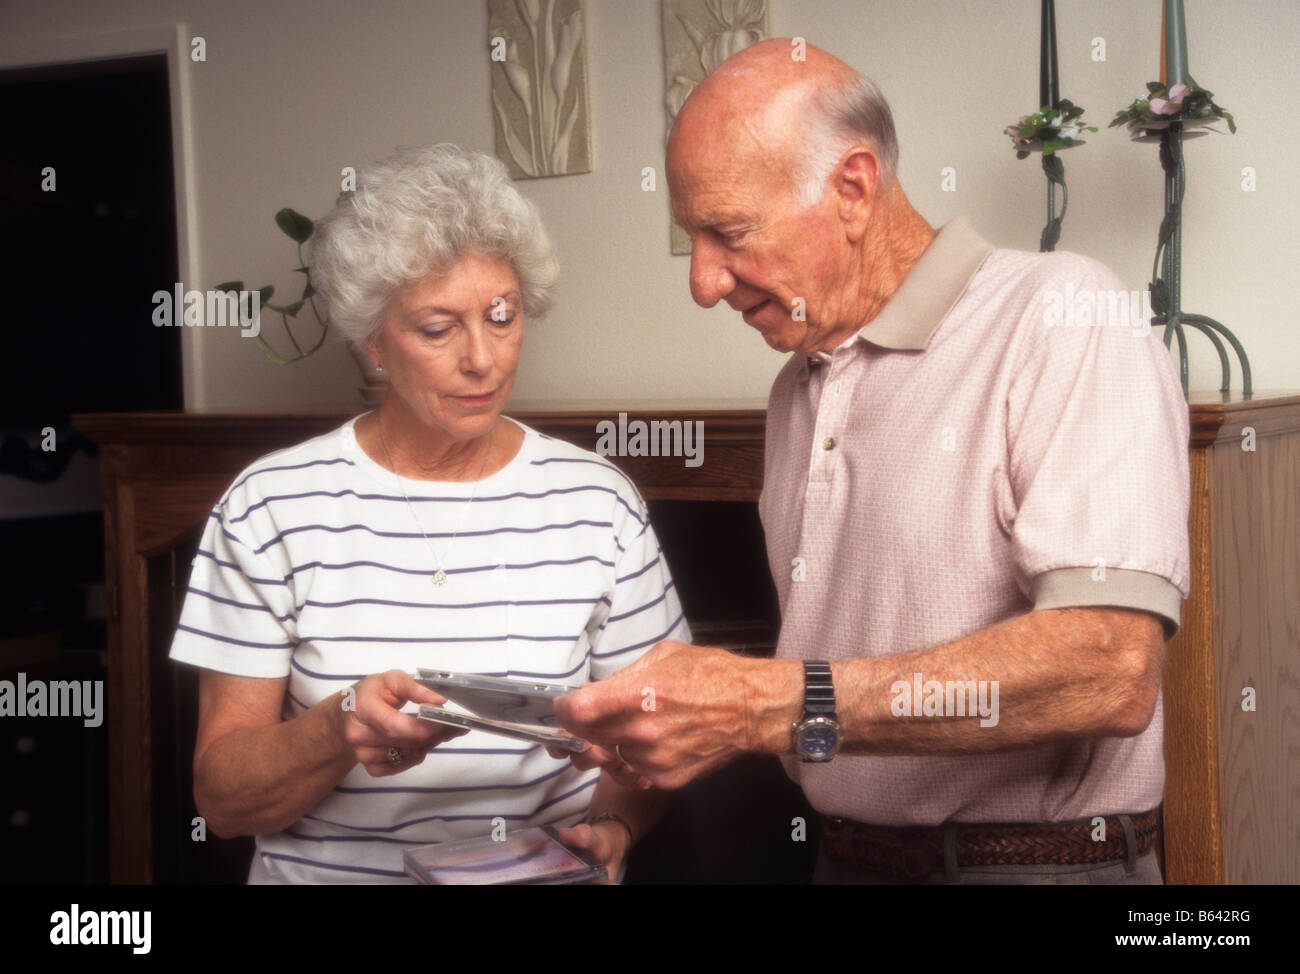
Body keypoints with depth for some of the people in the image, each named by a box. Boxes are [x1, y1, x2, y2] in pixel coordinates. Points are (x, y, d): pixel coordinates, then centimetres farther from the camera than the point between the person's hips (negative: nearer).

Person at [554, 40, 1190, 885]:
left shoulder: (1061, 320, -13)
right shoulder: (798, 386, 11)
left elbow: (1109, 671, -25)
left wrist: (777, 705, -29)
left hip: (1039, 856, -6)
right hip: (847, 858, 6)